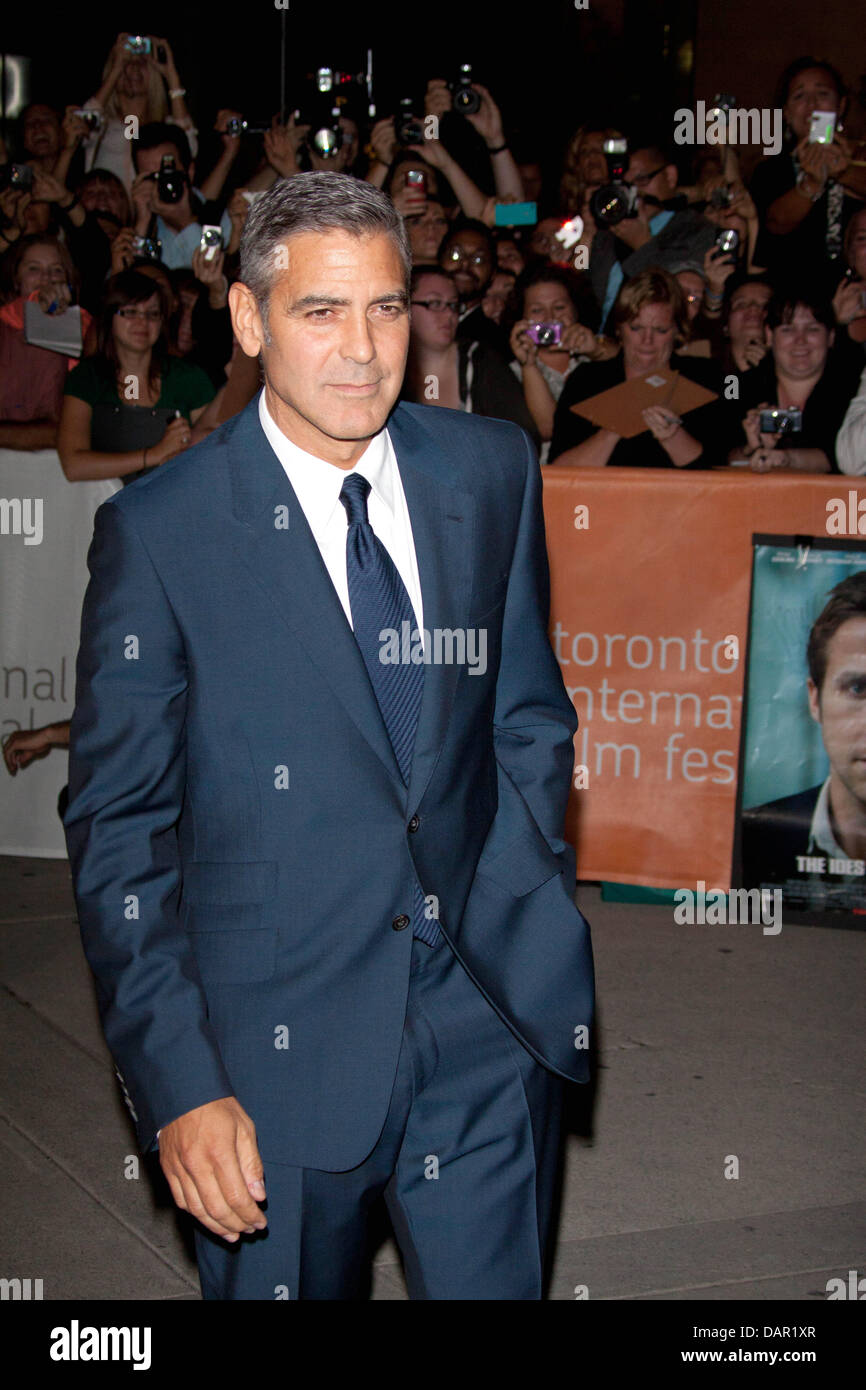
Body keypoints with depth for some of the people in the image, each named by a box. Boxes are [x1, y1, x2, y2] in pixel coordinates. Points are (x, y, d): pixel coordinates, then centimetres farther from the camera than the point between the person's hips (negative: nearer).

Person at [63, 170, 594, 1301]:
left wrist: (530, 928, 2)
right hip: (282, 1055, -2)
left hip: (492, 1027, 3)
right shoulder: (158, 532, -9)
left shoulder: (492, 473, 2)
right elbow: (119, 829, -7)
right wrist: (178, 1081, -13)